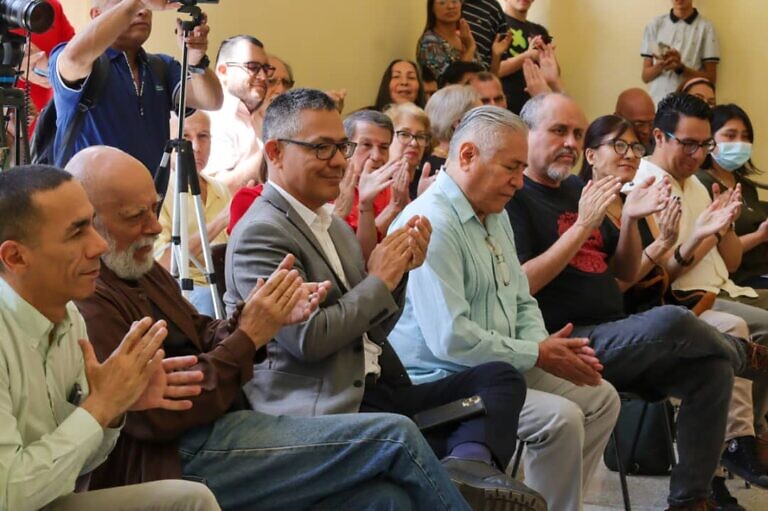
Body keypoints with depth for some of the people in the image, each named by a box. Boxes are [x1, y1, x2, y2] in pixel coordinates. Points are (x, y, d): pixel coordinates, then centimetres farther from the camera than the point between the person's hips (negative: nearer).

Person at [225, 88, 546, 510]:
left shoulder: (334, 227, 20)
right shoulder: (259, 234, -10)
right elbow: (306, 339, -19)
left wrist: (399, 269, 2)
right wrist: (378, 281, -8)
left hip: (375, 391, 10)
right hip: (325, 411, -9)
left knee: (499, 377, -8)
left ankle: (468, 467, -31)